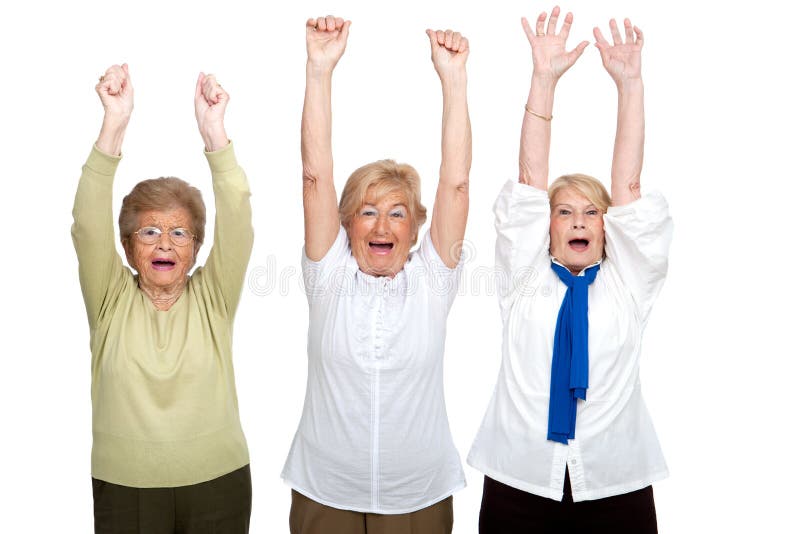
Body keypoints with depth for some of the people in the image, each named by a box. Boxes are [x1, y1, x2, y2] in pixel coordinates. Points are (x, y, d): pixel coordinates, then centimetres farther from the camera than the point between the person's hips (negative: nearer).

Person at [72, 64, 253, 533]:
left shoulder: (212, 296, -2)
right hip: (125, 487, 0)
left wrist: (213, 129, -28)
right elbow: (89, 223, -16)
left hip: (217, 482, 0)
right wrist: (114, 124, -28)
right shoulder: (111, 299, -1)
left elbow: (236, 221, -16)